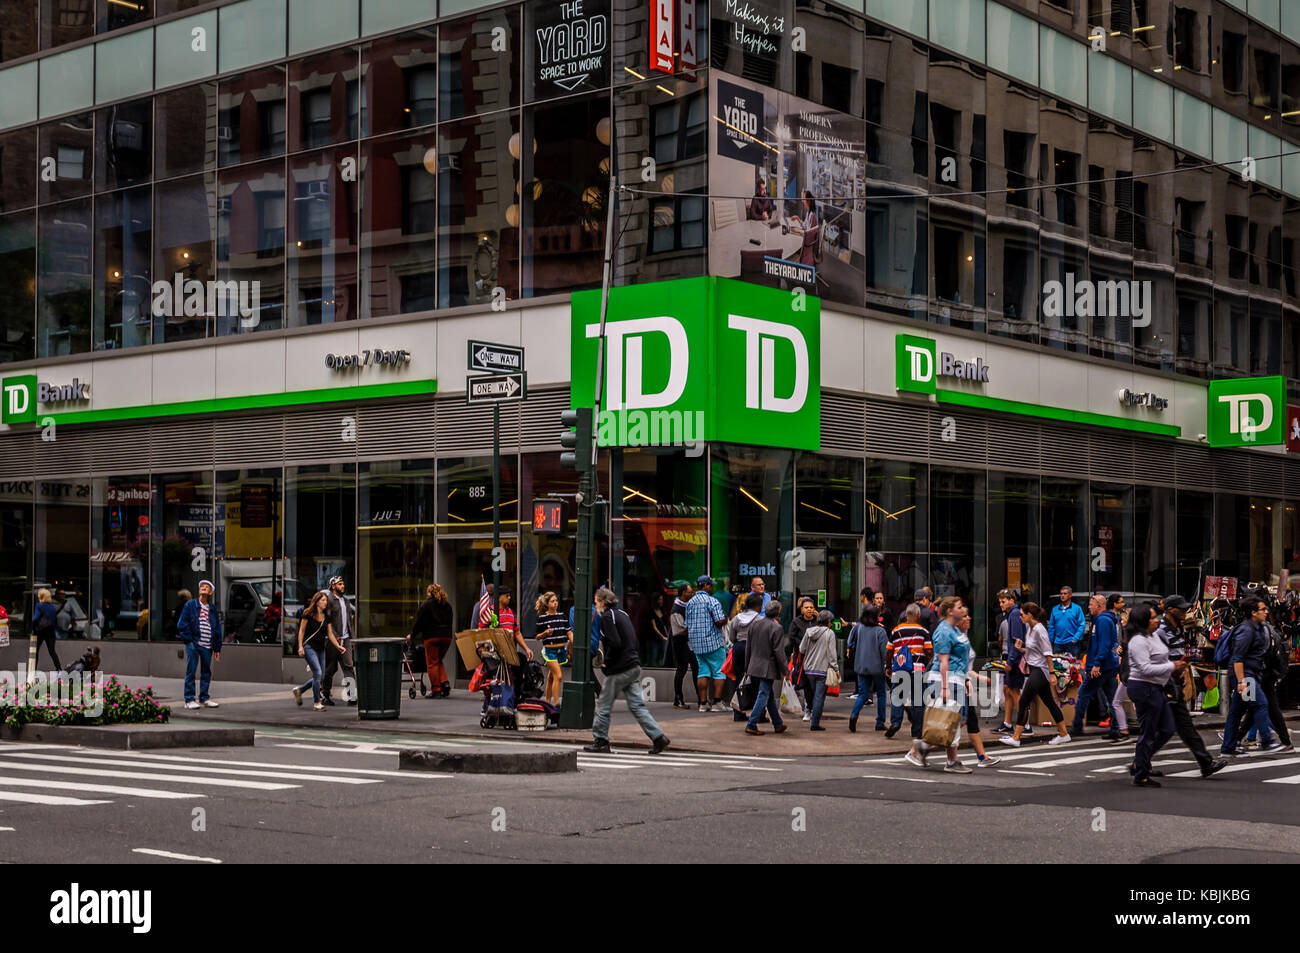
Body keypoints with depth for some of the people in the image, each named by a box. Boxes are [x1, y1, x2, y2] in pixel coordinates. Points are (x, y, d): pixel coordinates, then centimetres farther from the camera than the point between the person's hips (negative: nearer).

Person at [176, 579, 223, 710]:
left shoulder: (213, 609, 14)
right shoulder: (190, 605, 3)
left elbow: (217, 629, 15)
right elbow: (182, 624, 0)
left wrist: (217, 648, 12)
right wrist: (188, 639, -9)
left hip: (208, 646, 4)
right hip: (193, 644, -4)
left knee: (206, 672, 10)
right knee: (190, 671, -4)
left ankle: (204, 698, 19)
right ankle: (189, 700, -2)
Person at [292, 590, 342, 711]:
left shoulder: (326, 617, 10)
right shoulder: (308, 614, -5)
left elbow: (330, 634, 12)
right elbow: (301, 630, -3)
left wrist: (338, 646, 0)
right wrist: (300, 646, -10)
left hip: (321, 649, 7)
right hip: (309, 647, -7)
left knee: (319, 677, 6)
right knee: (317, 673, -16)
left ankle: (299, 690, 29)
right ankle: (316, 703, -8)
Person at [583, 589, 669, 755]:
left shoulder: (607, 616, -10)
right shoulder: (622, 613, 16)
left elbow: (615, 643, -21)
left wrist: (606, 661, -7)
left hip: (619, 669, -8)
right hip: (634, 666, 8)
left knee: (603, 705, 5)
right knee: (637, 705, 6)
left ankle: (600, 741, 13)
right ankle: (658, 737, -4)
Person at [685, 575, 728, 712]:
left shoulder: (690, 603, 11)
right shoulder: (712, 601, -11)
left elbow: (687, 626, 15)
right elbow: (720, 621, -19)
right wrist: (726, 618, 2)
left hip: (696, 644, 7)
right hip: (713, 642, -7)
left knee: (703, 672, 9)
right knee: (719, 671, 1)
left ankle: (703, 703, 5)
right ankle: (717, 703, -3)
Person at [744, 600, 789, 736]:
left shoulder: (754, 625, 9)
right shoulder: (776, 628, -14)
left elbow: (749, 648, 15)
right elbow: (779, 652, -15)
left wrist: (747, 667, 22)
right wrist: (785, 671, -7)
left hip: (755, 667, 8)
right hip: (768, 668, -8)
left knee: (770, 696, 17)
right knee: (763, 696, -4)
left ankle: (778, 724, 26)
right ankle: (751, 725, -8)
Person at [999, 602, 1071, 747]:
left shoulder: (1039, 629, -17)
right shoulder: (1030, 628, 11)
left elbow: (1047, 653, -18)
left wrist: (1051, 673, -19)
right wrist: (1021, 649, 3)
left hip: (1039, 671, -10)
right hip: (1034, 670, 10)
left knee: (1024, 702, -9)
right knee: (1050, 703, 13)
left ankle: (1015, 738, -8)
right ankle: (1064, 734, 19)